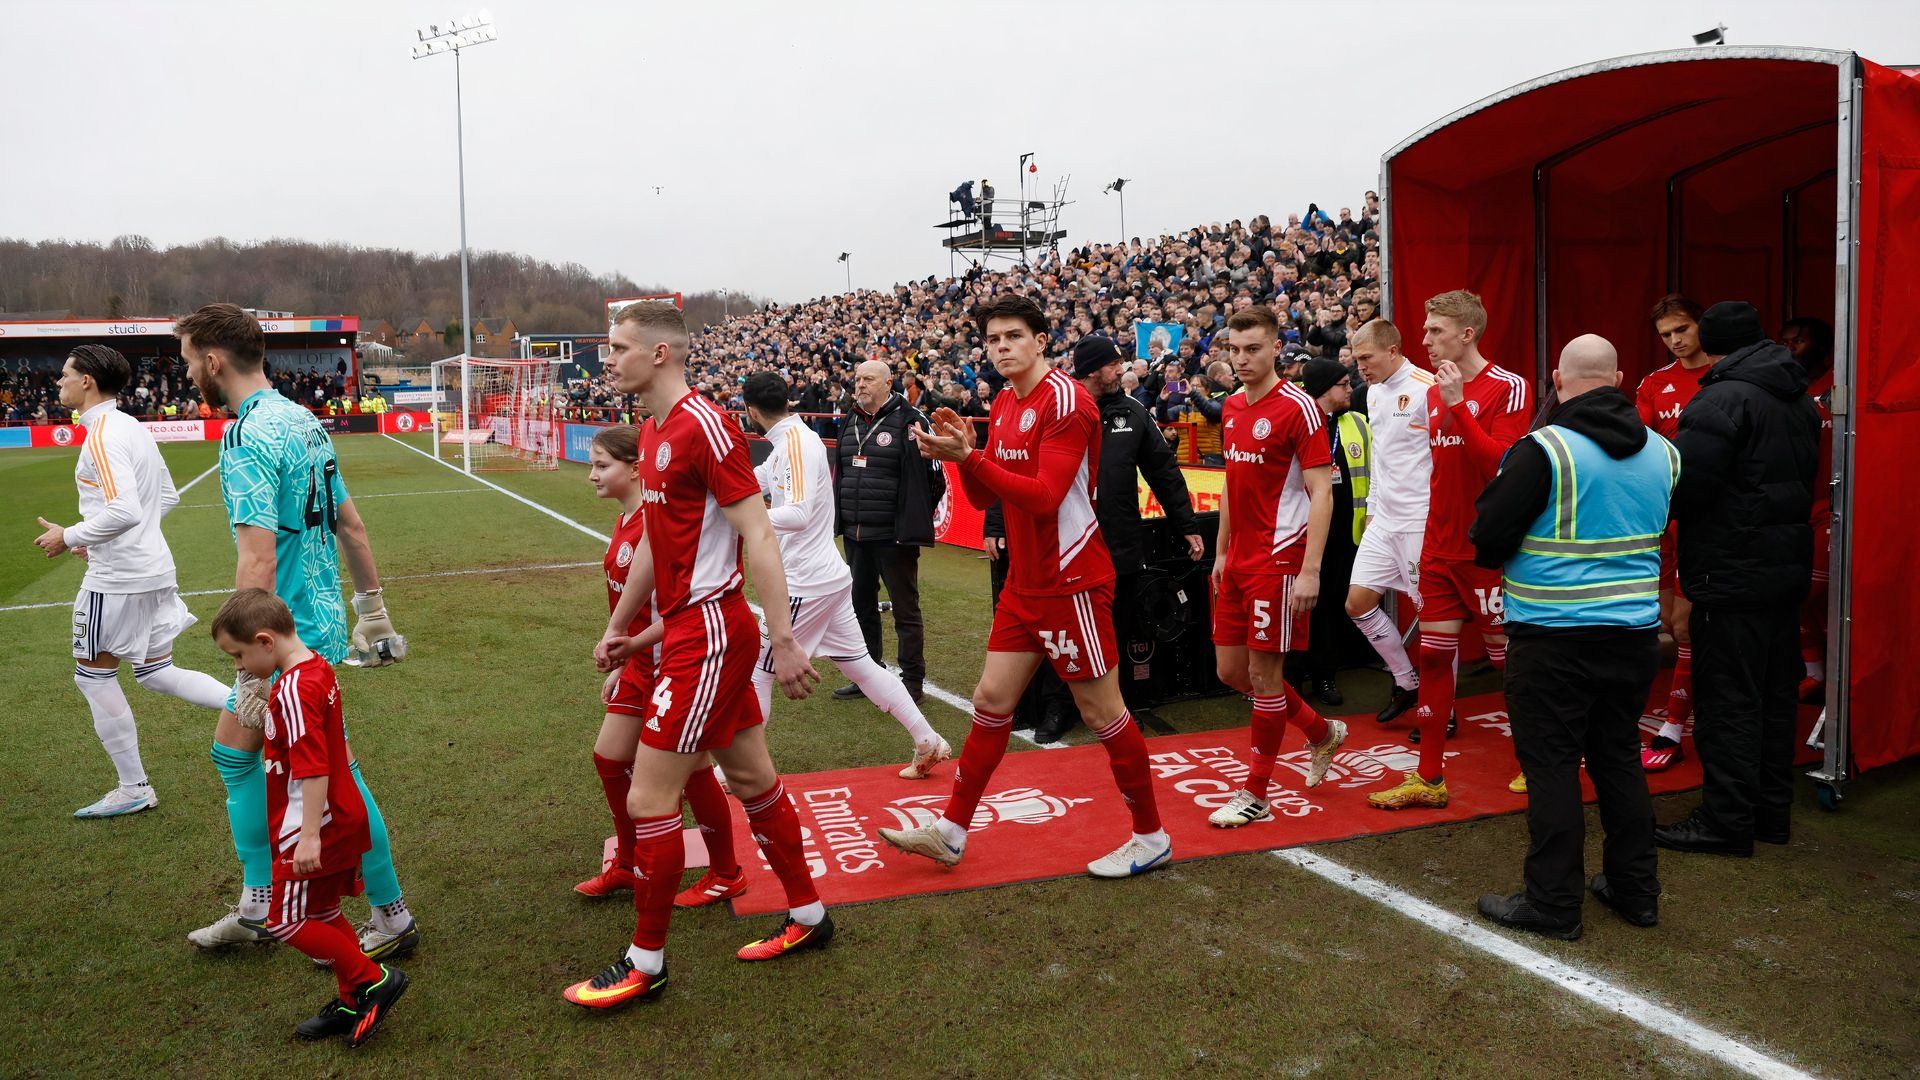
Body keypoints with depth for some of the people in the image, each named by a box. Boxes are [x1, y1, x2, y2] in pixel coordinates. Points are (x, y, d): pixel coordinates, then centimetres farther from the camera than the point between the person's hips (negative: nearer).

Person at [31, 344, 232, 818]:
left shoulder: (102, 436, -17)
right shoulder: (132, 427, 12)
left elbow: (123, 511, -27)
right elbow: (167, 497, 20)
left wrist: (69, 537, -13)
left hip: (118, 579, -9)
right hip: (154, 569, 9)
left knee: (93, 675, 6)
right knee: (155, 672, 16)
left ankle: (133, 789, 14)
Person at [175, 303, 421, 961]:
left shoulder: (248, 439, -20)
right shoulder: (302, 420, 9)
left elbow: (258, 562, -26)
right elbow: (350, 523, 15)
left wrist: (252, 667, -25)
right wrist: (373, 605, 21)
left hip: (293, 635, -10)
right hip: (317, 618, 10)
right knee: (233, 752, 20)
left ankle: (392, 919, 14)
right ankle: (259, 909, 30)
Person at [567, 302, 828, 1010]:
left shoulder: (703, 426, -17)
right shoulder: (654, 433, 12)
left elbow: (758, 537, -19)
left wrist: (783, 641, -21)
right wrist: (619, 627, 26)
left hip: (708, 631, -10)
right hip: (686, 627, 10)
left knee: (648, 799, -3)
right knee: (751, 778, 18)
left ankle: (646, 964, 13)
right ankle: (807, 917, 32)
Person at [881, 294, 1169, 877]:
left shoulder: (1066, 400, -15)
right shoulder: (1003, 405, 11)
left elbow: (1045, 496, -23)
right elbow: (985, 497, 13)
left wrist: (970, 457, -25)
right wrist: (959, 454, -5)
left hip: (1071, 581, -8)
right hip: (1024, 581, 8)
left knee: (1101, 708, 1)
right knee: (992, 699, 11)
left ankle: (1151, 837, 17)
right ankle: (951, 833, 20)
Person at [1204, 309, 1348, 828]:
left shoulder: (1297, 408, -13)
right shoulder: (1231, 407, 11)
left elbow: (1321, 494, -15)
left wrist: (1311, 570, -21)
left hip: (1278, 561, -8)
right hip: (1238, 562, 8)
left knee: (1263, 673, -1)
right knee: (1231, 670, 12)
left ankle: (1255, 794, 13)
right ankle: (1322, 732, 34)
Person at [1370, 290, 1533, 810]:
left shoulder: (1508, 388, -11)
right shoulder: (1434, 393, 12)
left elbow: (1503, 464, -23)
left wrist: (1458, 405, -25)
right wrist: (1433, 531, 16)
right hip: (1440, 548, 7)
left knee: (1508, 656, 6)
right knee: (1433, 655, 6)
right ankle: (1429, 777, 13)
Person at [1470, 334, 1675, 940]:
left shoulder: (1544, 450, -15)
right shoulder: (1661, 451, 5)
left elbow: (1488, 537, -12)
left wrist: (1494, 559, 9)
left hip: (1553, 638, -6)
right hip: (1635, 633, 6)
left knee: (1551, 766, 2)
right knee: (1619, 758, 18)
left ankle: (1553, 905, 10)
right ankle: (1635, 890, 28)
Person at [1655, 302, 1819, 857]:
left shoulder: (1724, 398, -16)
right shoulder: (1800, 400, 13)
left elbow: (1683, 485, -23)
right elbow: (1803, 477, 17)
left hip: (1731, 576, -9)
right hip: (1787, 566, 9)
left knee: (1727, 701, -2)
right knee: (1775, 695, 15)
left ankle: (1726, 821, 4)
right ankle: (1772, 811, 25)